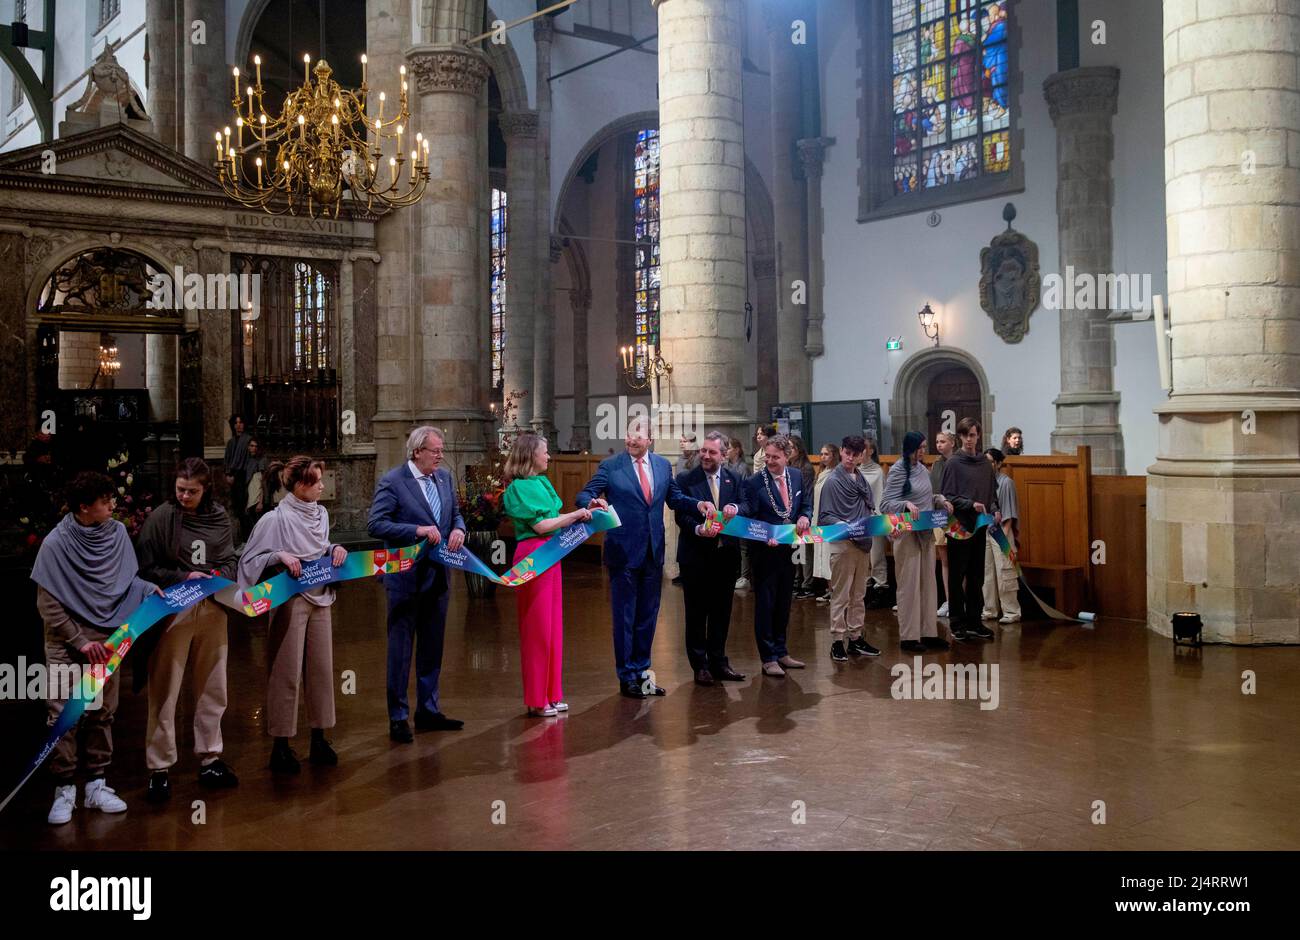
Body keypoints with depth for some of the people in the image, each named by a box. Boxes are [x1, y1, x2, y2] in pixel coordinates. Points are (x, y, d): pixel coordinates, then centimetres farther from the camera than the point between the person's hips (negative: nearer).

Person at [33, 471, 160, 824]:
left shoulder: (117, 533, -4)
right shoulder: (56, 544, -14)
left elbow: (128, 578, 9)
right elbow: (48, 605, -9)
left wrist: (150, 589, -12)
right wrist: (80, 641, -13)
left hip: (106, 638, 4)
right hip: (67, 644, -4)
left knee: (102, 713, 9)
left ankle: (96, 785, 21)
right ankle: (64, 789, 12)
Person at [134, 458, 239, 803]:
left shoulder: (219, 519, 5)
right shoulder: (161, 518, -6)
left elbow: (231, 559, 13)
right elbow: (145, 567, -5)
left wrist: (222, 575, -7)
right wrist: (184, 577, -15)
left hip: (213, 611, 4)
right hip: (173, 612, -4)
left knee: (212, 691, 13)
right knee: (164, 693, 1)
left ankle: (210, 760, 27)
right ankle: (159, 770, 11)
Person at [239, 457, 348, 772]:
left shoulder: (321, 513, 7)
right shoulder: (275, 519, -12)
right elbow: (250, 559, -9)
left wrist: (336, 549, 1)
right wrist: (280, 556, -23)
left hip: (320, 598, 6)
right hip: (291, 600, -6)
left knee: (321, 669, 9)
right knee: (287, 673, -1)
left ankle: (319, 739, 20)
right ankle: (281, 745, 9)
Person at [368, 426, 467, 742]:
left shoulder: (444, 476, 7)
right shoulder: (392, 481, -13)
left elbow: (455, 513, 17)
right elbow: (375, 524, -18)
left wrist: (458, 529, -5)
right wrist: (417, 530, -24)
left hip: (438, 575, 7)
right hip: (407, 577, -7)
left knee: (432, 647, 15)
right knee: (401, 648, 2)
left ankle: (428, 711, 28)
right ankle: (398, 718, 11)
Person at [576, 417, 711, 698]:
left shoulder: (663, 465, 7)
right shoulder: (610, 466, -6)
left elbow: (674, 498, 16)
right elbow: (584, 495, -9)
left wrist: (697, 504, -2)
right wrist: (593, 502, -32)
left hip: (653, 552, 4)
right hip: (624, 551, -4)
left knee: (648, 615, 13)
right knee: (624, 616, 4)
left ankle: (642, 671, 26)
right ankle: (627, 677, 15)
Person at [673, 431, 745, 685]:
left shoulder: (733, 479, 8)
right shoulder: (686, 479, -4)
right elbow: (681, 515, -9)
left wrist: (735, 508, -19)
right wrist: (698, 529, -26)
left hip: (726, 554, 4)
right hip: (696, 555, -3)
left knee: (721, 612, 12)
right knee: (697, 613, 5)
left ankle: (718, 662, 24)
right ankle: (700, 665, 15)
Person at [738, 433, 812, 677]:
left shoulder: (797, 476, 3)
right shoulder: (754, 483, -13)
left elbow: (806, 504, 13)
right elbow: (749, 519, -15)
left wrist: (804, 517, -7)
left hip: (789, 550, 6)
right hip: (765, 553, -5)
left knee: (783, 603, 16)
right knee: (765, 604, 1)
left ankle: (781, 652, 28)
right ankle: (768, 658, 9)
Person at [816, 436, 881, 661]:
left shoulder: (861, 479, 13)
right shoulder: (833, 480, -8)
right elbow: (825, 516, -12)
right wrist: (842, 525, -27)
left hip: (863, 543, 7)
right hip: (842, 543, -7)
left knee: (859, 595, 14)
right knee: (840, 595, -2)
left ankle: (856, 638, 23)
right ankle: (837, 641, 5)